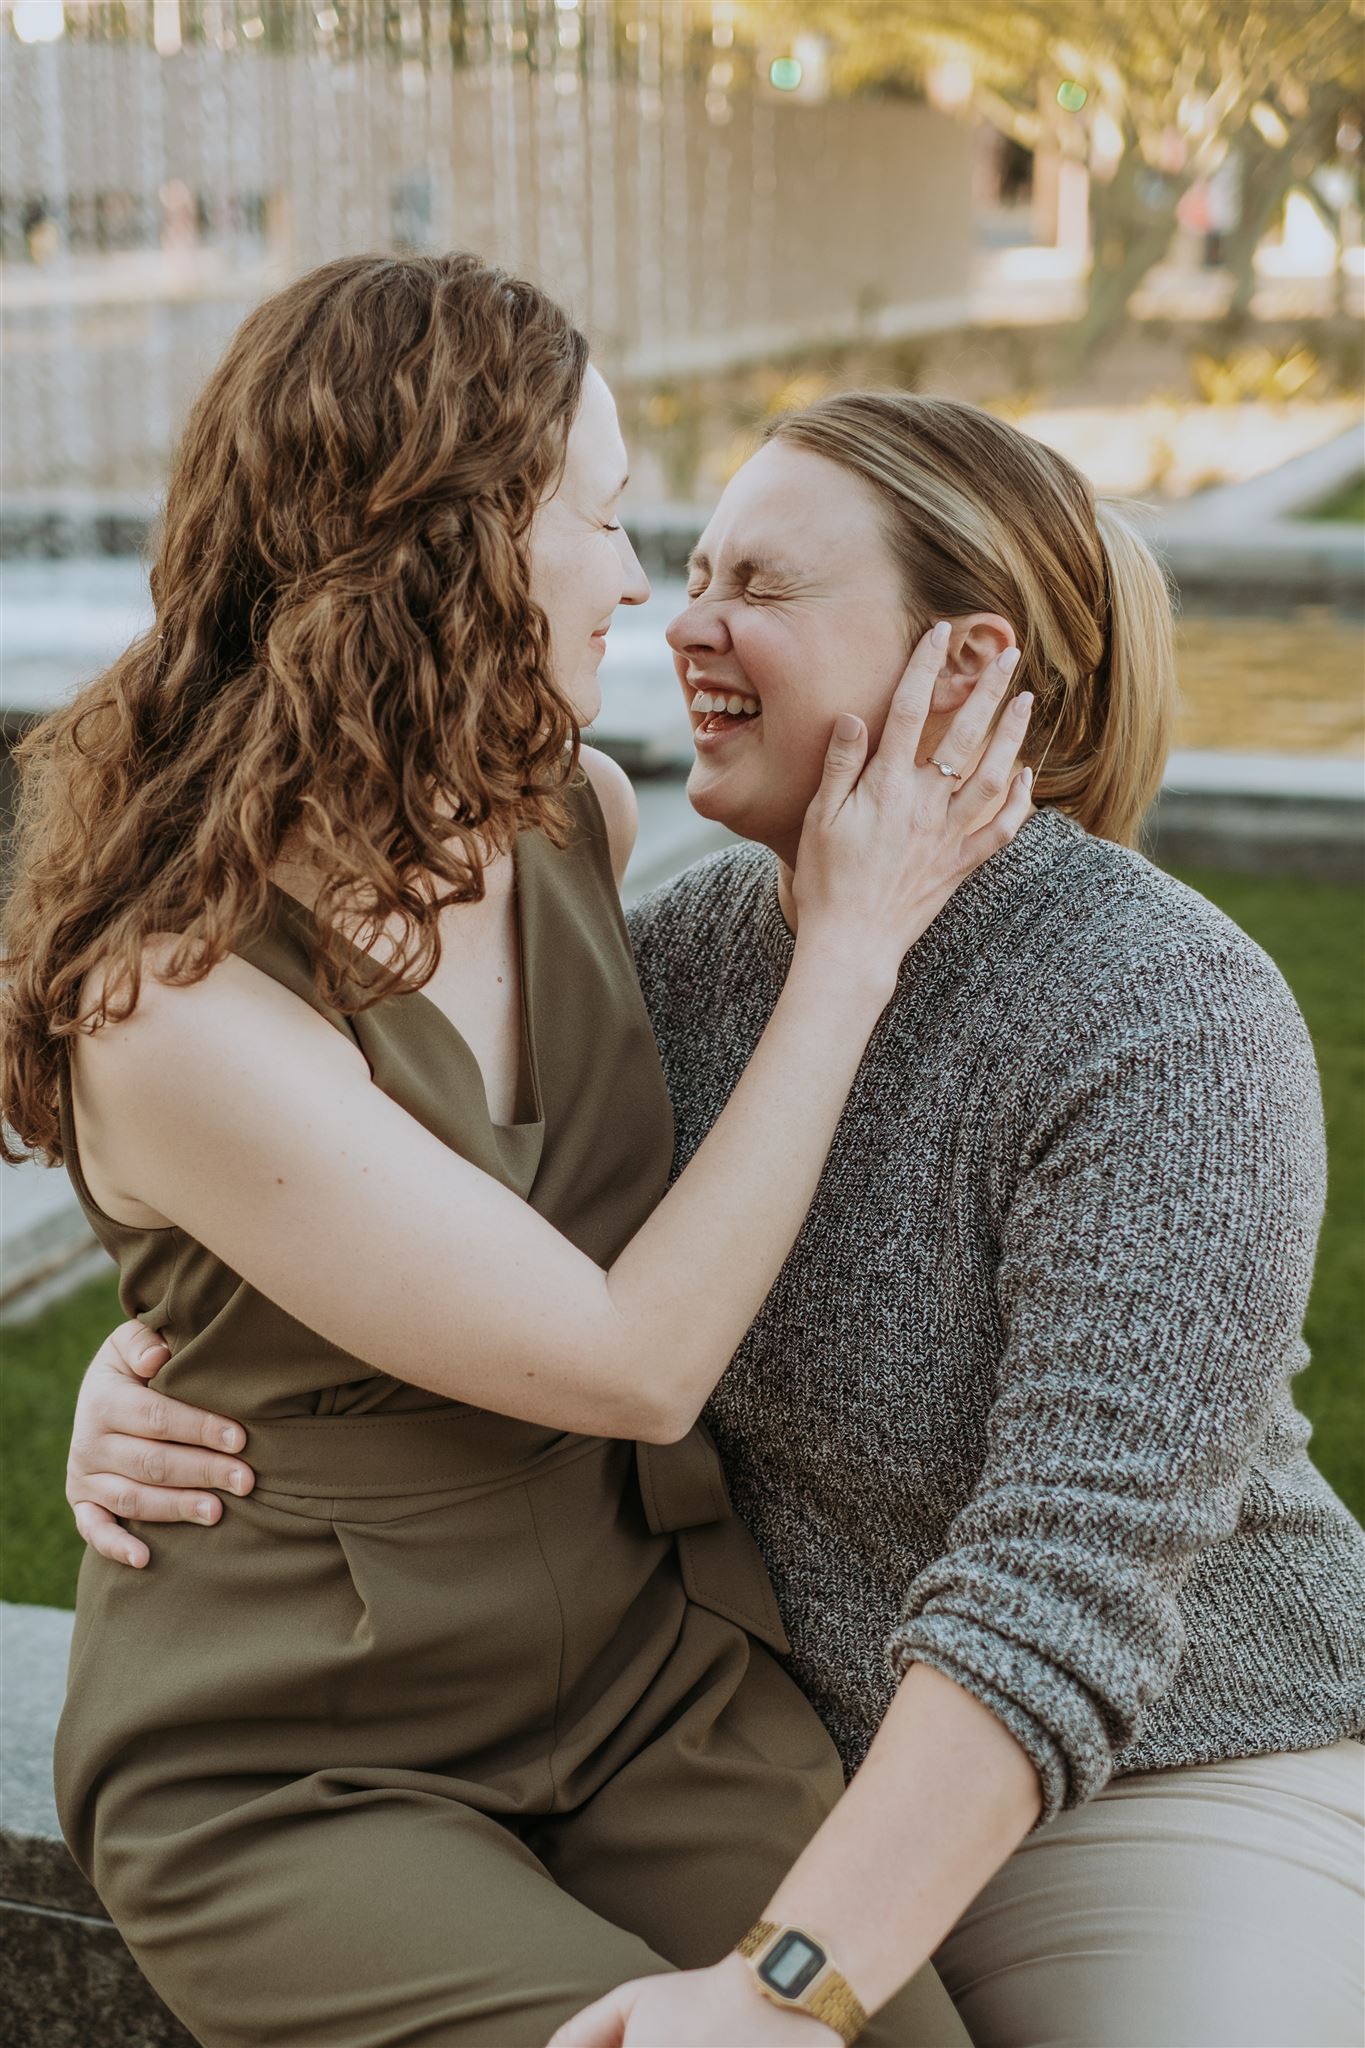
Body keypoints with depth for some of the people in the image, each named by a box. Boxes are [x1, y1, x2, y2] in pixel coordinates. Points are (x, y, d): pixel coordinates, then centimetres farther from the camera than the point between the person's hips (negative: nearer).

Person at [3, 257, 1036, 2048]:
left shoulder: (572, 808, -3)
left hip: (653, 1665, 5)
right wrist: (855, 943, -16)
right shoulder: (173, 1008, -24)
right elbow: (632, 1364, -20)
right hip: (297, 1778, -5)